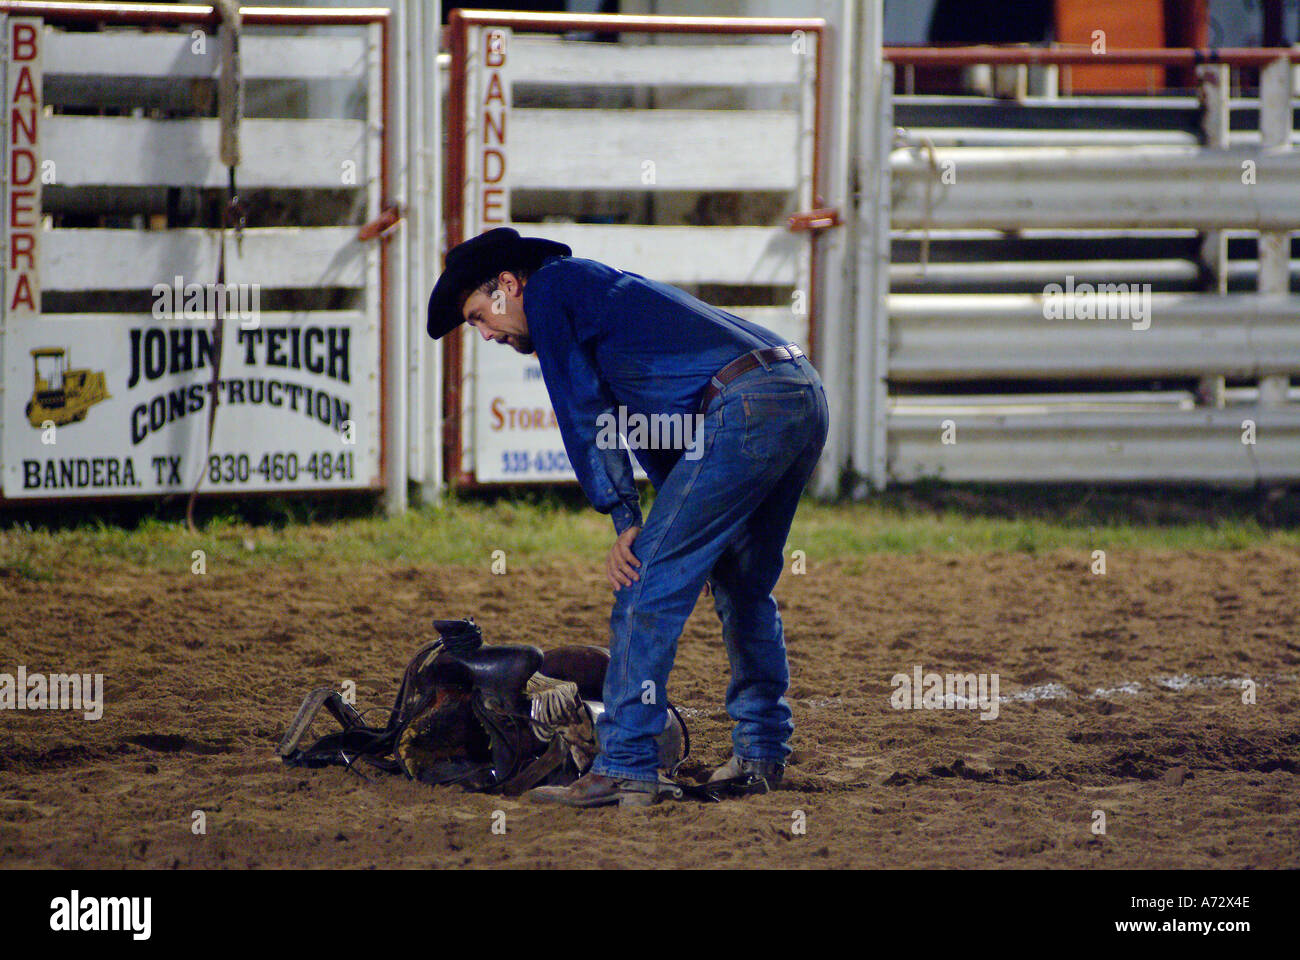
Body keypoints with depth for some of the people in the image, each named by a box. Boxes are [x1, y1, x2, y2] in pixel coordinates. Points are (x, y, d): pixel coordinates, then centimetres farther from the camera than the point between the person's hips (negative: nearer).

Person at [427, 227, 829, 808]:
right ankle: (762, 753, 30)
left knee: (647, 588, -6)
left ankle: (625, 769, -8)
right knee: (744, 587, 24)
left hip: (745, 407, -10)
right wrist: (677, 532, 22)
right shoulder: (605, 292, 33)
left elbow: (583, 413, 1)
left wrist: (625, 521, 0)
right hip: (807, 397, 10)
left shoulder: (550, 287, 8)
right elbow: (654, 428, 31)